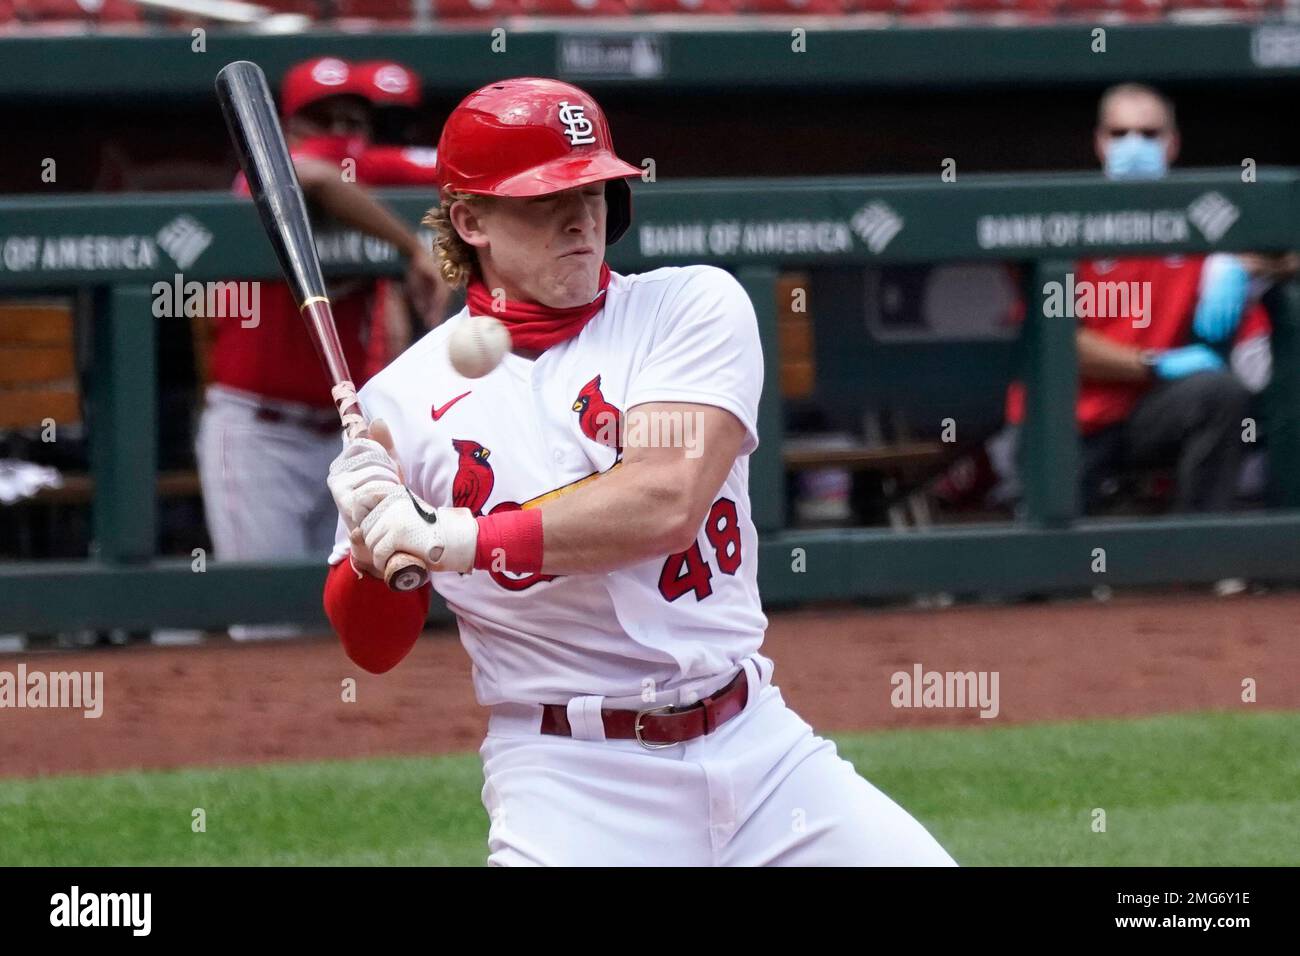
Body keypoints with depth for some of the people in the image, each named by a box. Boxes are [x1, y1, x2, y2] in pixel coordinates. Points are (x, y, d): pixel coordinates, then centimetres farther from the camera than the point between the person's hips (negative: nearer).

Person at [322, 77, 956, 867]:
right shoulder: (405, 401, 2)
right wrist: (374, 547, -14)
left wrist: (459, 538, -19)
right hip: (571, 780, -2)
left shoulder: (692, 308, 1)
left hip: (758, 742, 2)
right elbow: (373, 648, 7)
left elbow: (664, 503, -15)